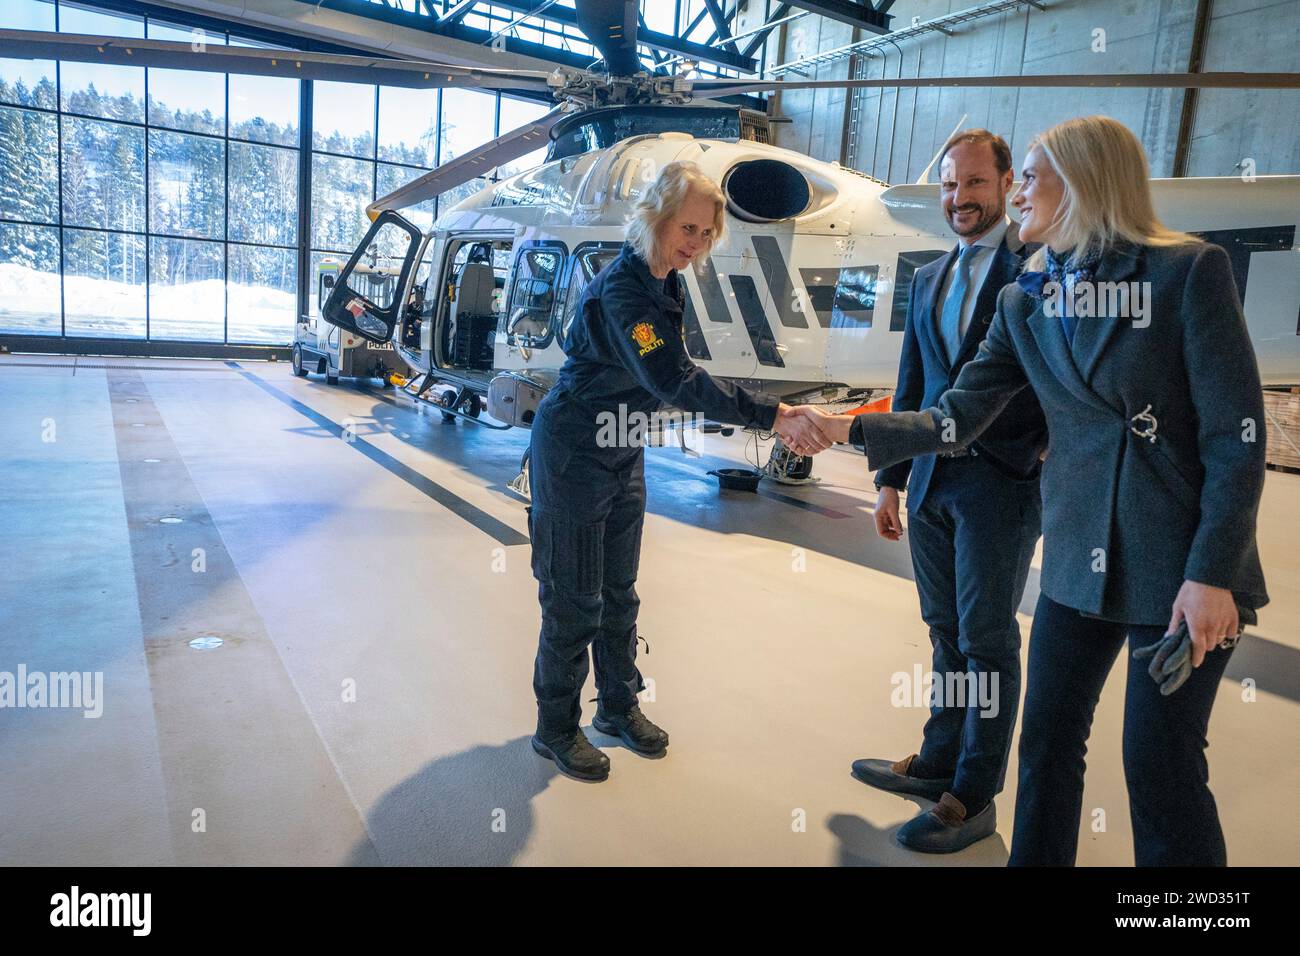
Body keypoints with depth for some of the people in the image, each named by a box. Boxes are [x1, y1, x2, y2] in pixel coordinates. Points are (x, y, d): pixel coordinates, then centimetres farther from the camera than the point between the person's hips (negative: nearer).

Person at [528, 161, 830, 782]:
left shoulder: (665, 283, 4)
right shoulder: (621, 288, -25)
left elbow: (674, 376, 8)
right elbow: (674, 381, -36)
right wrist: (774, 415, -41)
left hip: (623, 451, 8)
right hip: (573, 452, -8)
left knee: (618, 591, 17)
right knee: (574, 597, 2)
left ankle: (618, 706, 34)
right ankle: (556, 730, 20)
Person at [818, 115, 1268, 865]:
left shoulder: (1192, 272, -10)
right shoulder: (1025, 302, 5)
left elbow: (1238, 438, -12)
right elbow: (955, 421, 1)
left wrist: (1212, 573, -15)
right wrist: (851, 429, -10)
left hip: (1181, 563, -5)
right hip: (1079, 557, 5)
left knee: (1162, 767, 4)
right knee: (1048, 743, 13)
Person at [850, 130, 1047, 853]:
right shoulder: (929, 280, 15)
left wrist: (1055, 461, -17)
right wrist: (892, 479, 15)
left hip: (1001, 483, -6)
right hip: (932, 483, 6)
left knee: (987, 642, 4)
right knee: (947, 632, 16)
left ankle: (975, 798, 18)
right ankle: (939, 763, 32)